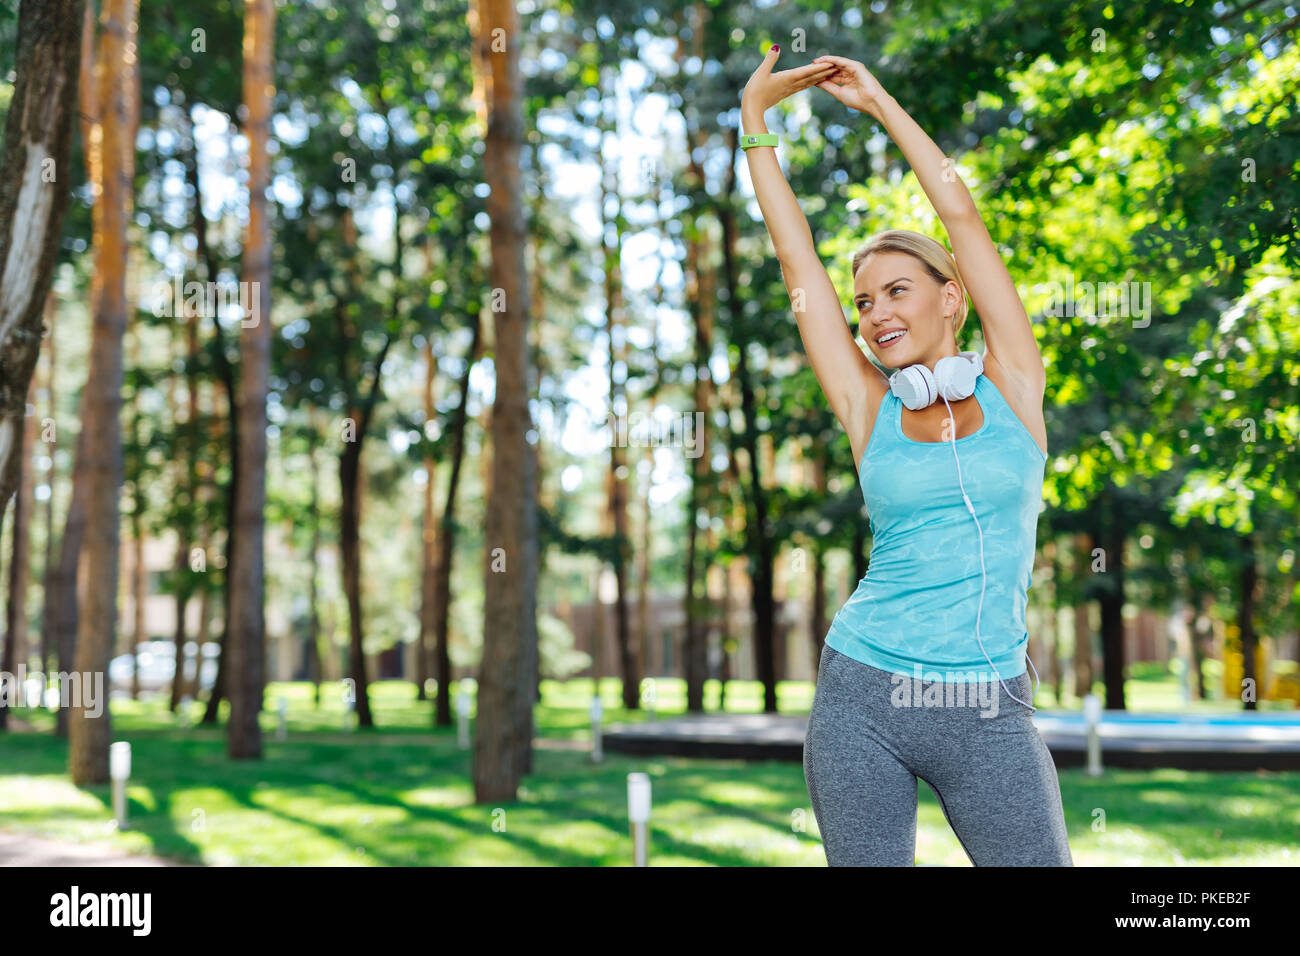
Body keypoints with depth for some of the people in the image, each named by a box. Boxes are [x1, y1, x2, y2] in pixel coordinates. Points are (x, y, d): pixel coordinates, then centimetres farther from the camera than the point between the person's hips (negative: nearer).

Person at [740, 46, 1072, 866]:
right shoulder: (870, 410, 6)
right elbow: (796, 254, 7)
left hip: (988, 715, -1)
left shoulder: (1012, 386, 4)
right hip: (862, 701, 1)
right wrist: (755, 117, 10)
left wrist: (879, 101, 9)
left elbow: (964, 216, 3)